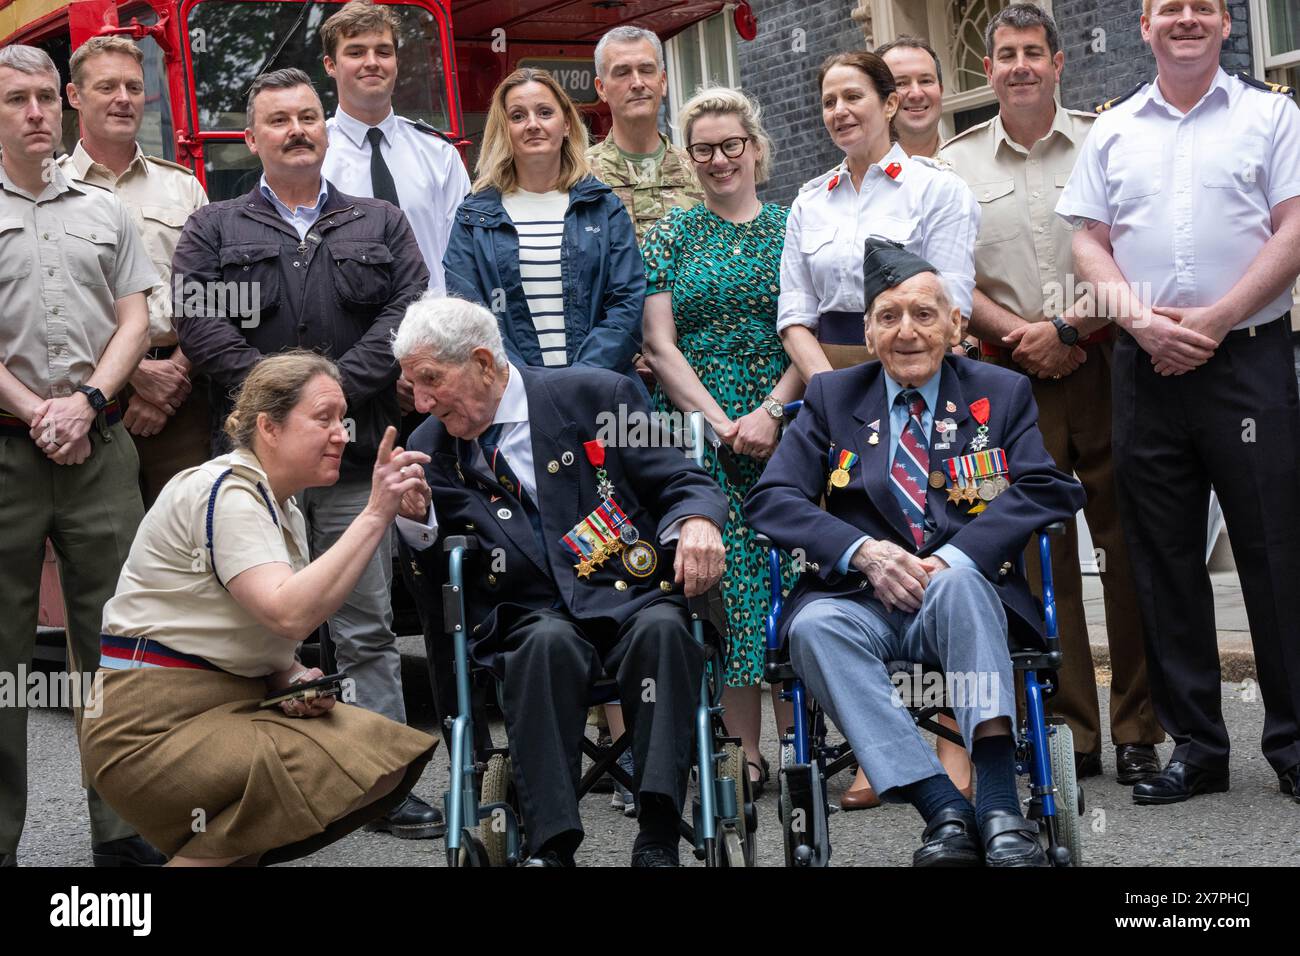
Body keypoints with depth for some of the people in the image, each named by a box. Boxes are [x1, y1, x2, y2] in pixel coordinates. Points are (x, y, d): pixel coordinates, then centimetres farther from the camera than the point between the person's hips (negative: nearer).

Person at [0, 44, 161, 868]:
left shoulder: (104, 211, 15)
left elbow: (135, 322, 9)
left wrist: (85, 402, -5)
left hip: (100, 445, 3)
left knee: (112, 638, 4)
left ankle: (121, 828, 11)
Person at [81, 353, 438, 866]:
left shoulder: (284, 508, 13)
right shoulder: (223, 493, -15)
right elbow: (289, 613, -29)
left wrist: (294, 680, -4)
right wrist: (375, 515, -29)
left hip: (236, 703, 9)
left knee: (388, 749, -8)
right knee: (345, 767, -25)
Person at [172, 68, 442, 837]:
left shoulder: (381, 225, 15)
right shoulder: (214, 230, 12)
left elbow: (408, 311, 1)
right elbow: (197, 321, -3)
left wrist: (335, 388, -11)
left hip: (355, 455, 1)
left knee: (367, 627, 2)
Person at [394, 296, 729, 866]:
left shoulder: (596, 396, 3)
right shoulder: (431, 449, 10)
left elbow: (683, 482, 4)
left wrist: (698, 522, -20)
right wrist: (415, 518, -13)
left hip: (632, 597, -1)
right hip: (532, 618, 1)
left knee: (662, 628, -34)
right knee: (548, 641, -34)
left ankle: (657, 840, -34)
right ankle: (550, 845, -34)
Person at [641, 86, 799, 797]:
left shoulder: (792, 227, 10)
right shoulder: (670, 235, 9)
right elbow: (660, 346, 2)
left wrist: (771, 412, -10)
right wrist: (720, 422, -10)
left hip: (786, 425, 1)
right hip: (696, 427, 0)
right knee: (723, 581, -4)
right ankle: (745, 753, 2)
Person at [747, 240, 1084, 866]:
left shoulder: (1002, 394, 13)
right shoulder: (831, 398, 15)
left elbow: (1048, 489, -3)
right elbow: (770, 500, 4)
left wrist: (953, 558, -18)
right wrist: (863, 552, -14)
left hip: (964, 598, -1)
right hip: (862, 603, 1)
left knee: (957, 580, -35)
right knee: (815, 625, -32)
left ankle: (999, 804, -41)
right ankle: (945, 811, -38)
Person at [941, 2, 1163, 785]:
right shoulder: (958, 163, 11)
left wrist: (1066, 327, -10)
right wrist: (1020, 334, -7)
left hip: (1104, 365, -1)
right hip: (1013, 378, 1)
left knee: (1129, 546, -2)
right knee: (1040, 559, 2)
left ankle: (1138, 730, 6)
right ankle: (1069, 732, 9)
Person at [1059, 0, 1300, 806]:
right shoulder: (1112, 131, 15)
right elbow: (1090, 243, 9)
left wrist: (1213, 320, -13)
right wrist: (1144, 323, -8)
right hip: (1147, 367, 3)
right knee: (1165, 558, 6)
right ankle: (1195, 745, 14)